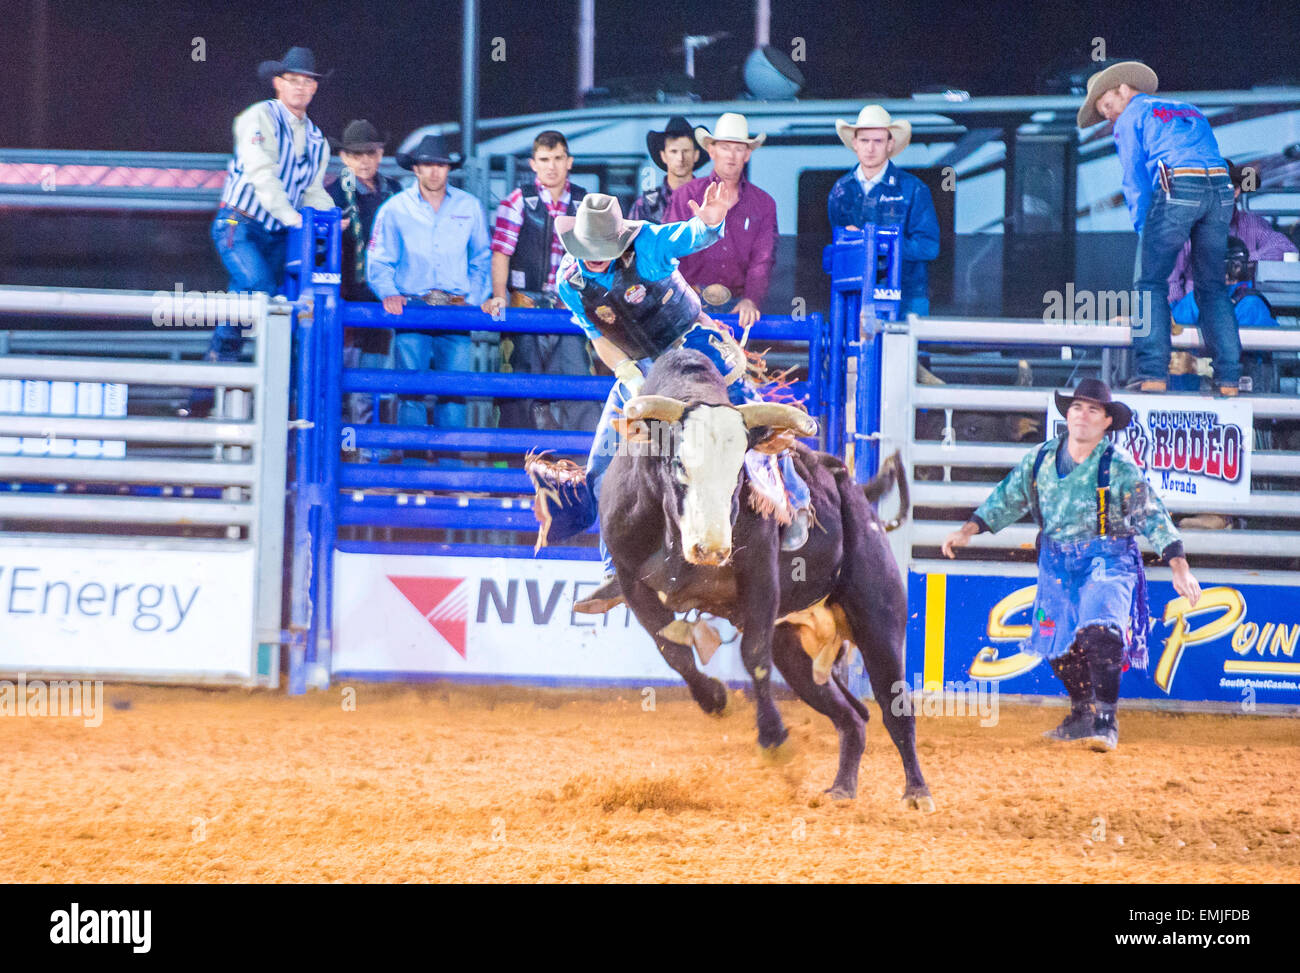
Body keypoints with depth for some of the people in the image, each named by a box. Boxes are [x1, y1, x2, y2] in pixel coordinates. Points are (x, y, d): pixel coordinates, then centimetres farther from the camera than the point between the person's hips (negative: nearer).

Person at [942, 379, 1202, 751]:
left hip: (1106, 560, -5)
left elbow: (1153, 516, -9)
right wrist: (969, 529, 5)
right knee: (1060, 644, 10)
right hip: (1057, 563, 5)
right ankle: (1082, 716, 30)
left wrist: (1179, 567, -16)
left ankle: (1105, 721, -19)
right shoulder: (1041, 460, 0)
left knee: (1099, 633, -24)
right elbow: (1008, 498, 13)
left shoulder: (1119, 467, -11)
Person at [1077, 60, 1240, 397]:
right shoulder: (1190, 111, 31)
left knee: (1150, 282, 1)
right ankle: (1229, 378, 6)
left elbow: (1135, 180, 5)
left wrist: (1145, 231, 7)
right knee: (1211, 287, 13)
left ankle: (1154, 372, -10)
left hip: (1176, 188, -6)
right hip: (1220, 188, 6)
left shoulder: (1132, 116, 13)